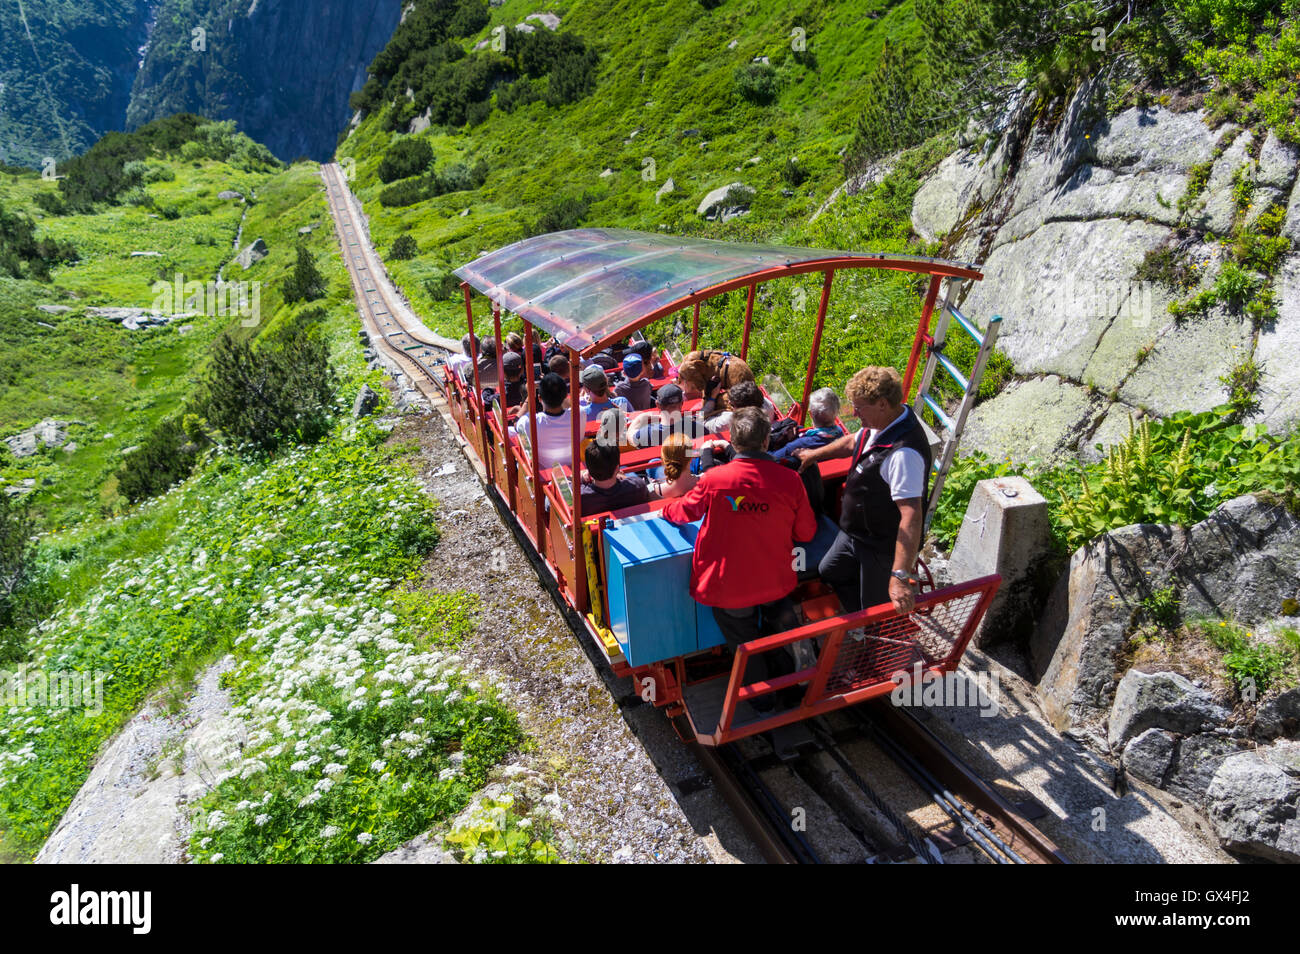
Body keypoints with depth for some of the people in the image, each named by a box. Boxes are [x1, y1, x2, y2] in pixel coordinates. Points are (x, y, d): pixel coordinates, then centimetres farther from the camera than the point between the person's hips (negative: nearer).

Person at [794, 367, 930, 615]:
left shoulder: (904, 453, -36)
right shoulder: (884, 421, -6)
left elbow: (911, 515, -40)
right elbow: (853, 442, 17)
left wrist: (900, 576, -43)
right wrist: (815, 454, 30)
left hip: (884, 547, -10)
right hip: (855, 532, 10)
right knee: (830, 571, 28)